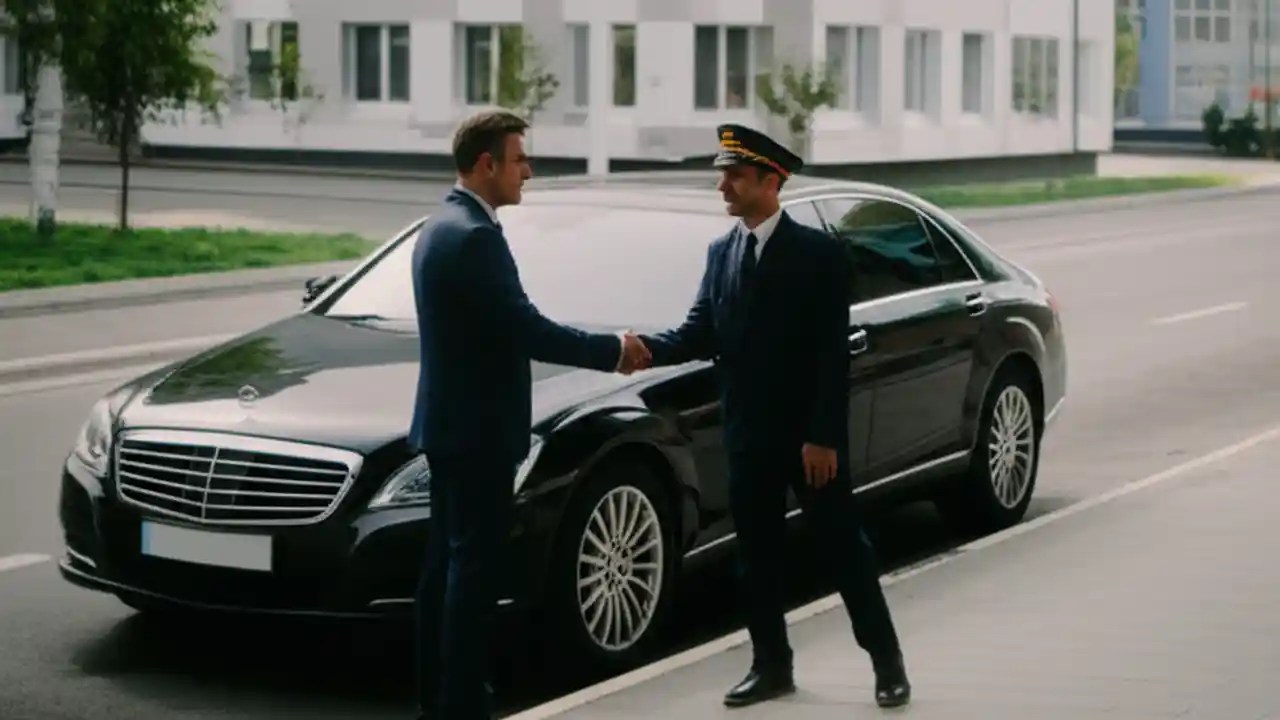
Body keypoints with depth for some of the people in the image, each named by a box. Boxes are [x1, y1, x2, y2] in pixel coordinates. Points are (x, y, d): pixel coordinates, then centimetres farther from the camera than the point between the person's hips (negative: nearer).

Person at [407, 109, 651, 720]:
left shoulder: (442, 227, 13)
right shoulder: (475, 236, -19)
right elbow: (527, 331, -22)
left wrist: (603, 348, 13)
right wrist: (613, 350, -10)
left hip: (449, 423, 10)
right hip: (476, 428, -10)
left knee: (447, 559, 13)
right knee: (473, 566, -6)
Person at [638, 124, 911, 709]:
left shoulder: (818, 253, -9)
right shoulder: (720, 253, 9)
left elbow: (832, 353, -13)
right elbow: (701, 333, 3)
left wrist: (823, 436, -17)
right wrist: (649, 347, -17)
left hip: (809, 435, -5)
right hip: (748, 435, 5)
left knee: (843, 547, 3)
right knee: (756, 553, 10)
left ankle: (887, 662, 14)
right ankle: (771, 666, 20)